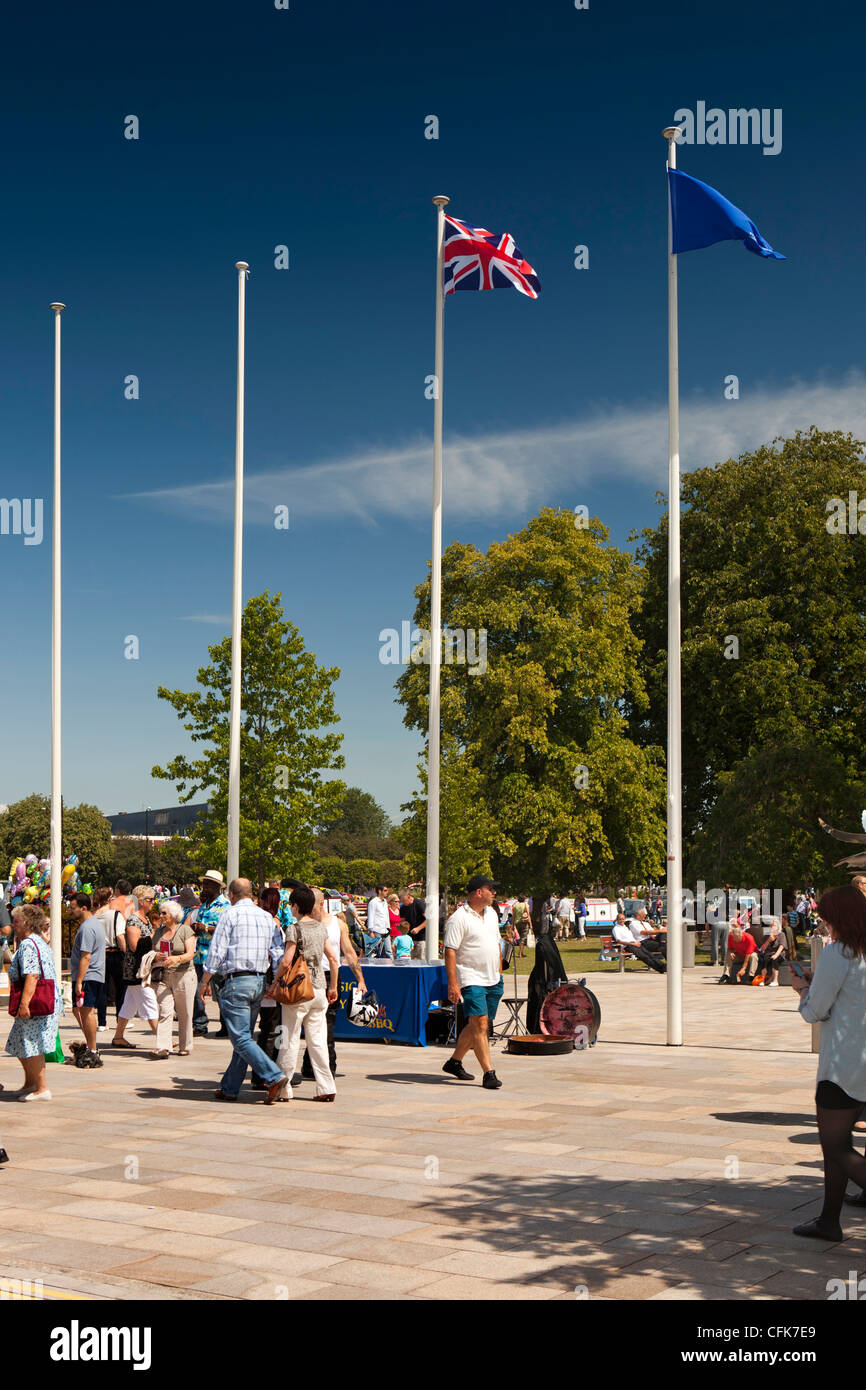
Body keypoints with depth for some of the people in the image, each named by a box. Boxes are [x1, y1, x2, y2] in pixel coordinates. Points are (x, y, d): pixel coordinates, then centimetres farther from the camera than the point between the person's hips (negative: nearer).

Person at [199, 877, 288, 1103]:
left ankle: (275, 1077, -20)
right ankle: (229, 1088, 18)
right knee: (244, 1037, 13)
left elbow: (216, 952, -8)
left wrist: (204, 982, 1)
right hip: (260, 981, 7)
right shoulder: (267, 917, 13)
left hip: (237, 981, -7)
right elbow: (279, 954, 9)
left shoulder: (230, 914, -4)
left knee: (241, 1039, -7)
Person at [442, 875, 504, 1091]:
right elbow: (450, 951, -15)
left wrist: (499, 972, 21)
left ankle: (455, 1062, 27)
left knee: (475, 1025, 11)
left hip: (493, 980, 8)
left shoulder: (491, 913, 14)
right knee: (480, 1024, -13)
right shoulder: (459, 918, -12)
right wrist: (452, 983, -21)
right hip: (471, 980, -8)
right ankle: (488, 1073, -11)